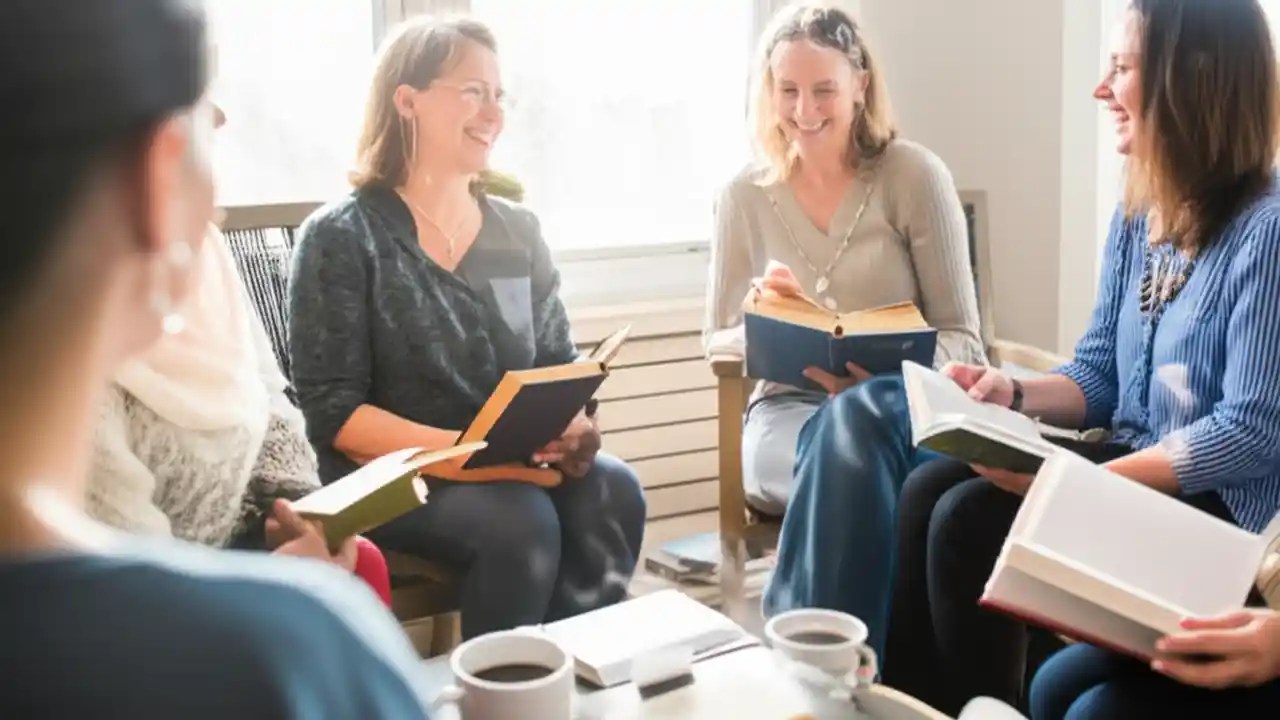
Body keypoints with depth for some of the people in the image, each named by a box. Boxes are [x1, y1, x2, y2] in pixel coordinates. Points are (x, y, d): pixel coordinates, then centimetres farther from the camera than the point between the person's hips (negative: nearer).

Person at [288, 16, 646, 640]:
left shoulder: (517, 232, 11)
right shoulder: (341, 237, -5)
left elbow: (559, 371, 12)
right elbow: (333, 413, -11)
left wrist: (575, 426, -12)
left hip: (520, 468, 5)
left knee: (610, 490, -25)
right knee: (519, 518, -32)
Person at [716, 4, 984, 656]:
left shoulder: (914, 175, -1)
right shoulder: (745, 196, 6)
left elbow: (961, 338, -1)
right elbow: (718, 341, 13)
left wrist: (881, 373, -22)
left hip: (898, 407, -1)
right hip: (789, 410, 1)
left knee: (854, 427, -40)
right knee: (851, 459, -38)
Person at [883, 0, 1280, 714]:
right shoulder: (1137, 216, 7)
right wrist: (1013, 393, -8)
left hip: (1220, 502, -8)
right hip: (1131, 463, 8)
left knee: (972, 520, -21)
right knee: (928, 491, -10)